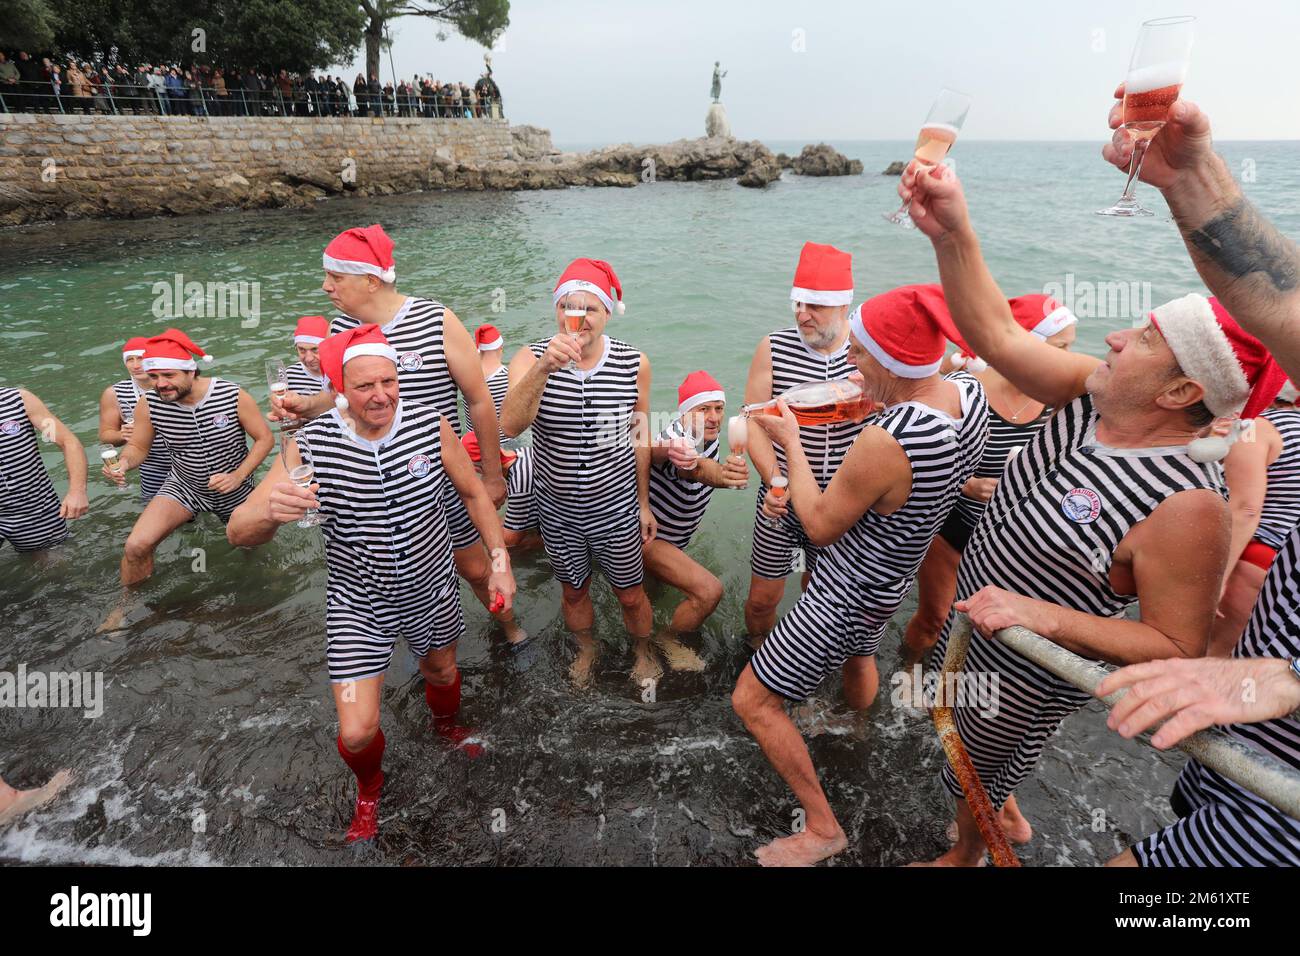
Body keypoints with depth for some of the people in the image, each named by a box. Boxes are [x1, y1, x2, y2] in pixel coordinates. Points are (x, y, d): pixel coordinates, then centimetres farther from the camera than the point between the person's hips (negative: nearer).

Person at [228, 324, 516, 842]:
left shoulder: (430, 424, -18)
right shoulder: (310, 446, -22)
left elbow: (473, 492, -2)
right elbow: (238, 533, -21)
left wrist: (500, 562, -5)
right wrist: (268, 512, -45)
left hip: (431, 589, 2)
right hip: (358, 603, -2)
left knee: (441, 670, 27)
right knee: (356, 732, -2)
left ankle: (446, 725, 66)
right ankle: (369, 787, 37)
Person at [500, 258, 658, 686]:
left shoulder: (634, 364, -13)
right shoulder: (531, 359, -17)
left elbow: (639, 437, 0)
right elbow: (510, 425, -34)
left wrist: (644, 502, 7)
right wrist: (544, 369, -48)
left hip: (616, 506, 0)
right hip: (557, 508, 1)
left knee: (631, 595, 18)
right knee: (574, 590, 24)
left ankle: (642, 652, 49)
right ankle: (586, 649, 54)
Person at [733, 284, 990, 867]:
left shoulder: (884, 442, -39)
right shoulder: (971, 393, -13)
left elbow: (821, 527, -22)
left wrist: (791, 442, -14)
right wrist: (885, 405, -1)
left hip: (847, 595, -9)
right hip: (890, 578, 9)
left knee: (751, 701, 5)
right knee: (859, 654, 38)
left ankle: (823, 828, 20)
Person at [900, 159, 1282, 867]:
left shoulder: (1184, 506, -32)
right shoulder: (1094, 397, -14)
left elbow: (1177, 650, -27)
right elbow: (997, 335, -17)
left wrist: (1042, 617, -35)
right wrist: (952, 234, -29)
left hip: (1027, 677, -7)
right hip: (971, 623, 7)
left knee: (976, 775, 22)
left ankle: (965, 857, 56)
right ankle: (1006, 817, 64)